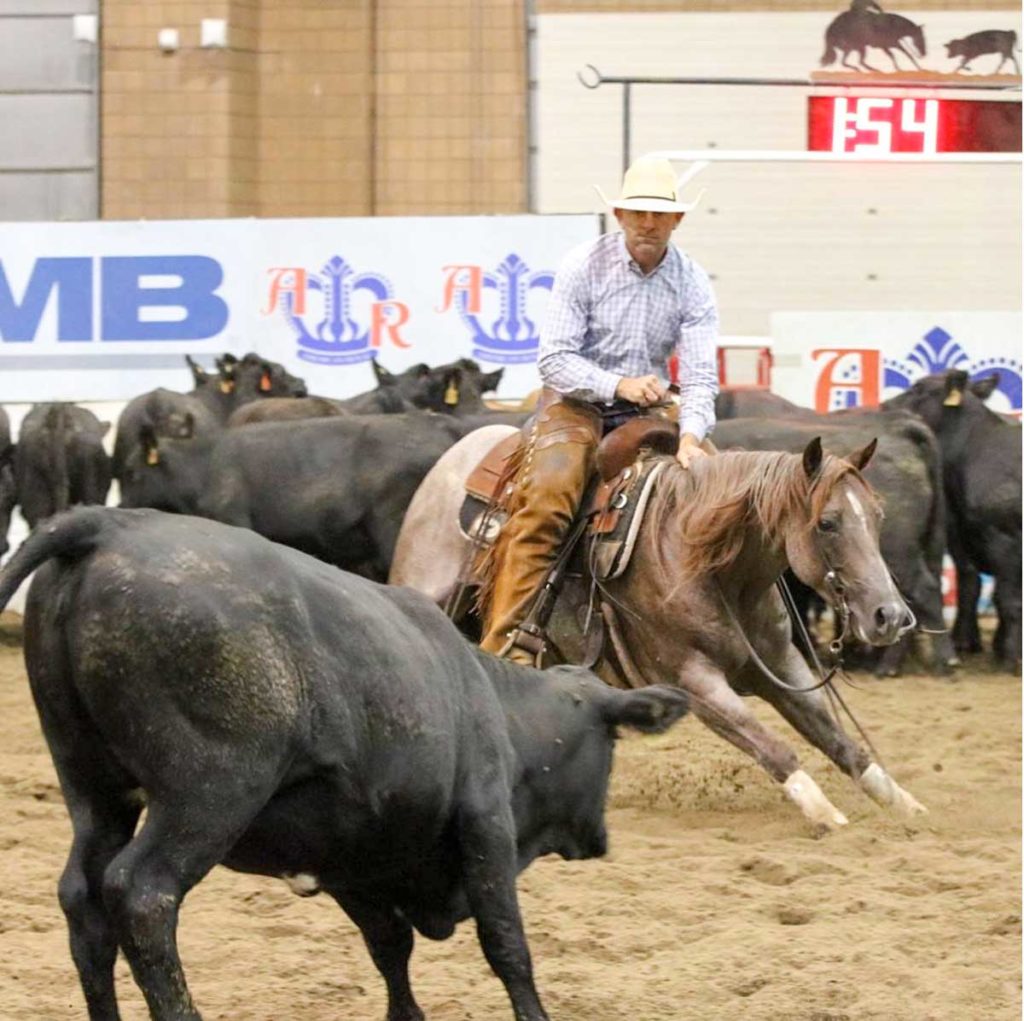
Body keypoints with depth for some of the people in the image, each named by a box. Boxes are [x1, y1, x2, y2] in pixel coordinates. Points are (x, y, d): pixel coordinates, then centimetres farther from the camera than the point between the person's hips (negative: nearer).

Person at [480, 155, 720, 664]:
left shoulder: (692, 284, -2)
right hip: (576, 401, -4)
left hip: (647, 409, 4)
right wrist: (618, 385, -26)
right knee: (545, 496, -29)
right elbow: (554, 359, -12)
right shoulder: (583, 267, -9)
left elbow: (700, 373, -10)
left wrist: (690, 436, -30)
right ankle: (507, 640, -34)